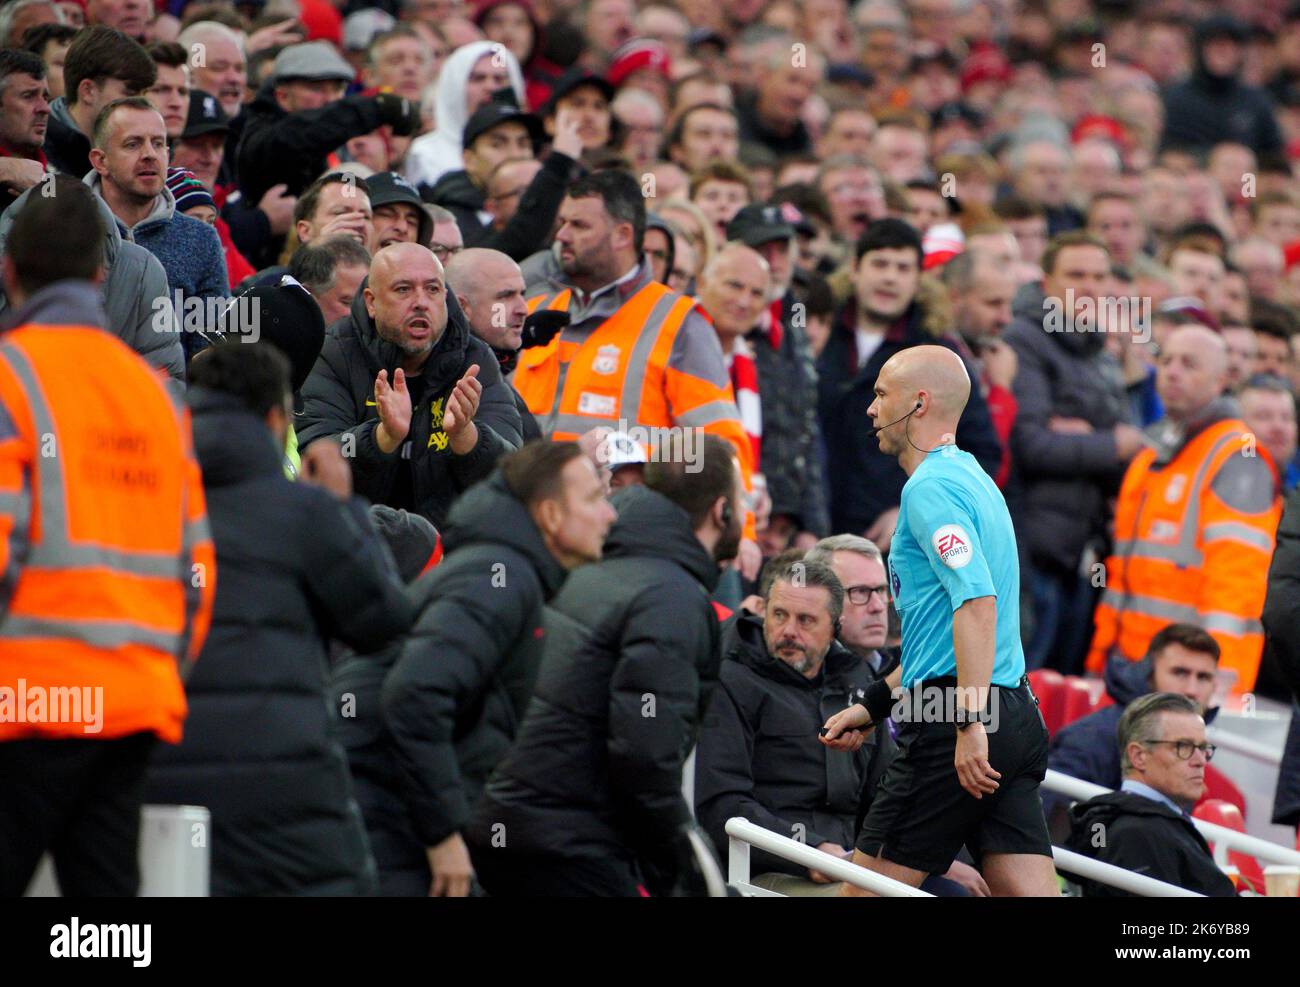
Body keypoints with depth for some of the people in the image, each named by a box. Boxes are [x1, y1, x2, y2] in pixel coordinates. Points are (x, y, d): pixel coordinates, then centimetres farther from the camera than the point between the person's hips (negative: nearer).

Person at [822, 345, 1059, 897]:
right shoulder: (970, 478, 21)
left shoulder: (931, 487, -10)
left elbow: (977, 602, -23)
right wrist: (875, 705, 32)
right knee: (1029, 894, 2)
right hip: (1016, 716, 10)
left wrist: (969, 724, -27)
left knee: (868, 889, -2)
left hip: (950, 726, -10)